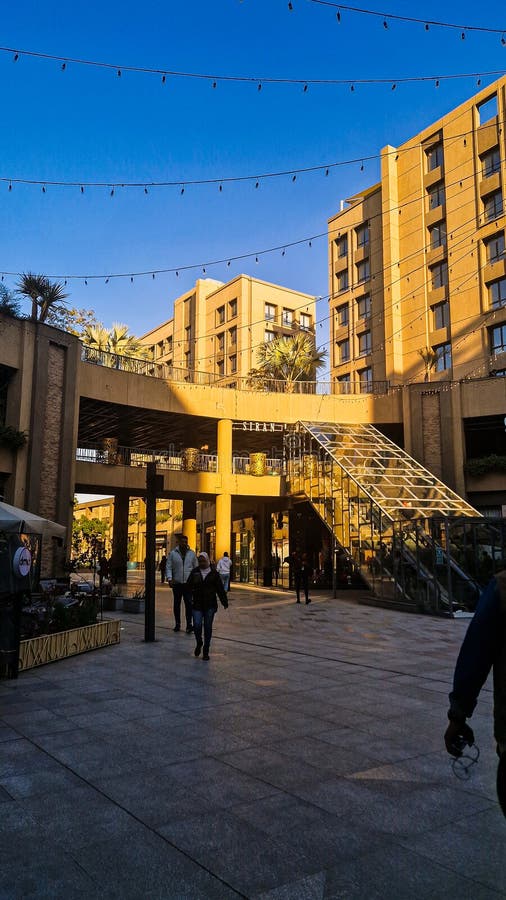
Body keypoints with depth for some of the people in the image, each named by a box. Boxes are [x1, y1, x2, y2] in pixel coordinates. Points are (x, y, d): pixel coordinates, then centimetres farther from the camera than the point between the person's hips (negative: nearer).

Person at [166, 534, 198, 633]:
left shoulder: (192, 553, 6)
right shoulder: (172, 553, 1)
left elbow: (196, 568, 10)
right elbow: (168, 567, 1)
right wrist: (169, 579, -12)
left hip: (188, 583, 0)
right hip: (177, 583, 0)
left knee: (189, 604, -8)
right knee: (177, 604, 10)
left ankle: (189, 625, -5)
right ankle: (177, 624, 22)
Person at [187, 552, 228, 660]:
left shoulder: (213, 573, 2)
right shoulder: (195, 572, 4)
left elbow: (220, 588, 4)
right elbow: (189, 586, 5)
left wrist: (224, 602, 3)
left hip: (210, 605, 0)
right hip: (197, 605, 0)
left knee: (208, 628, 4)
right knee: (197, 625, -10)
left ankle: (206, 651, 16)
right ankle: (199, 643, 20)